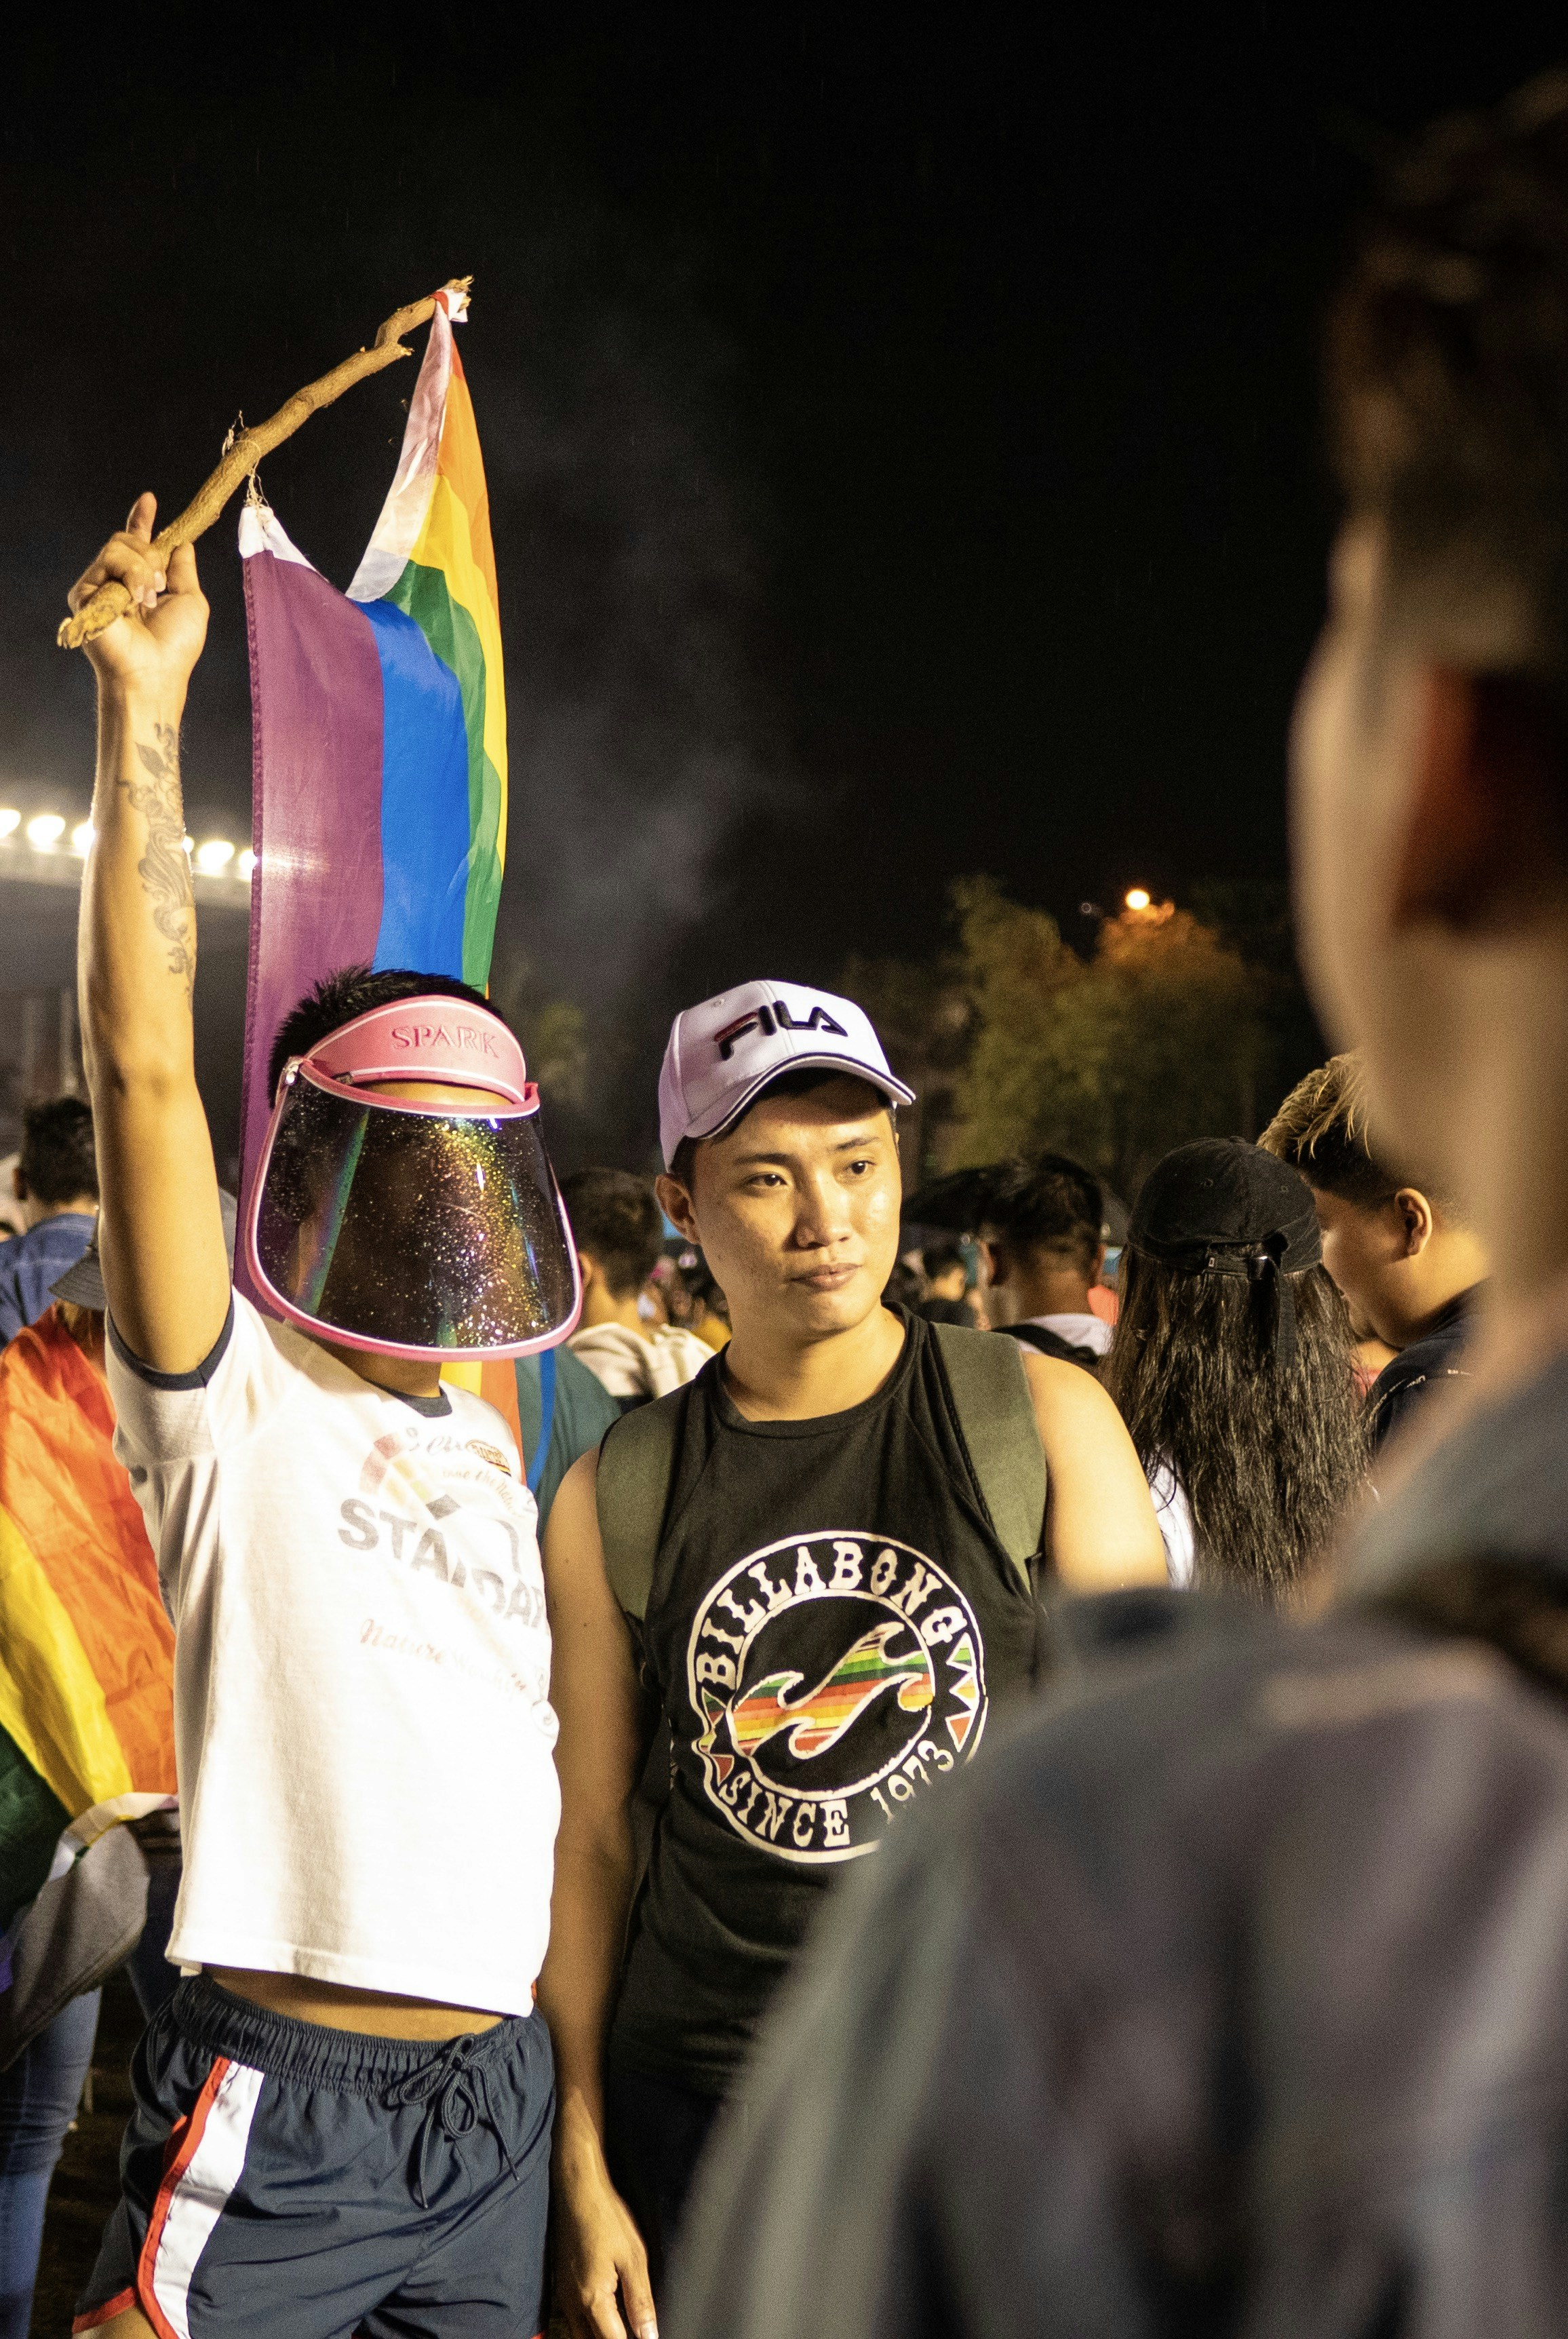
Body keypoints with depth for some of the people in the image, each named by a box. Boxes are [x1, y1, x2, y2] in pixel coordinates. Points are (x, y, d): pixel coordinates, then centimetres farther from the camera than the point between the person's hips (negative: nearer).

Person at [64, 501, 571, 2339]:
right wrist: (144, 702, -21)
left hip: (496, 2104, 6)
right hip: (274, 2115, -6)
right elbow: (141, 1064, -18)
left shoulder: (486, 1439, 15)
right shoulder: (234, 1400, -4)